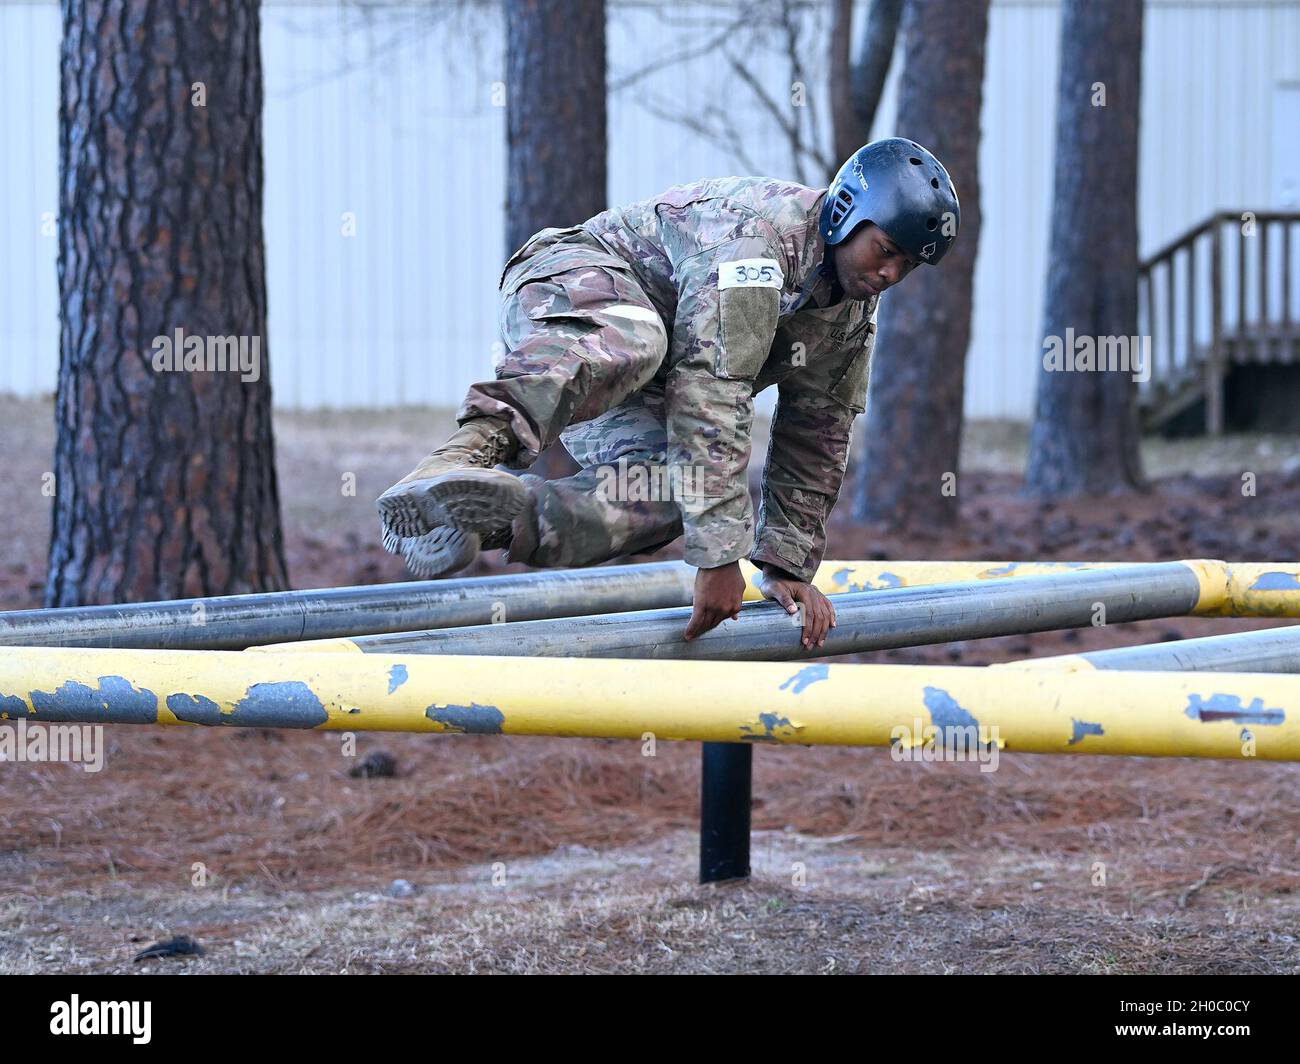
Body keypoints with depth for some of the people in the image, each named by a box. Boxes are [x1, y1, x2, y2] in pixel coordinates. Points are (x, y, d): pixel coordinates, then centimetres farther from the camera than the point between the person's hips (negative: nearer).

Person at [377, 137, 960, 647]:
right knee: (631, 343, -45)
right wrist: (721, 556, -38)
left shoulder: (854, 318, 2)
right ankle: (471, 452, -57)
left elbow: (815, 446, 10)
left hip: (637, 396, 9)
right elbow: (710, 395, -35)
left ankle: (483, 514, -37)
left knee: (668, 495, -23)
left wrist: (787, 567, 3)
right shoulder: (759, 233, -27)